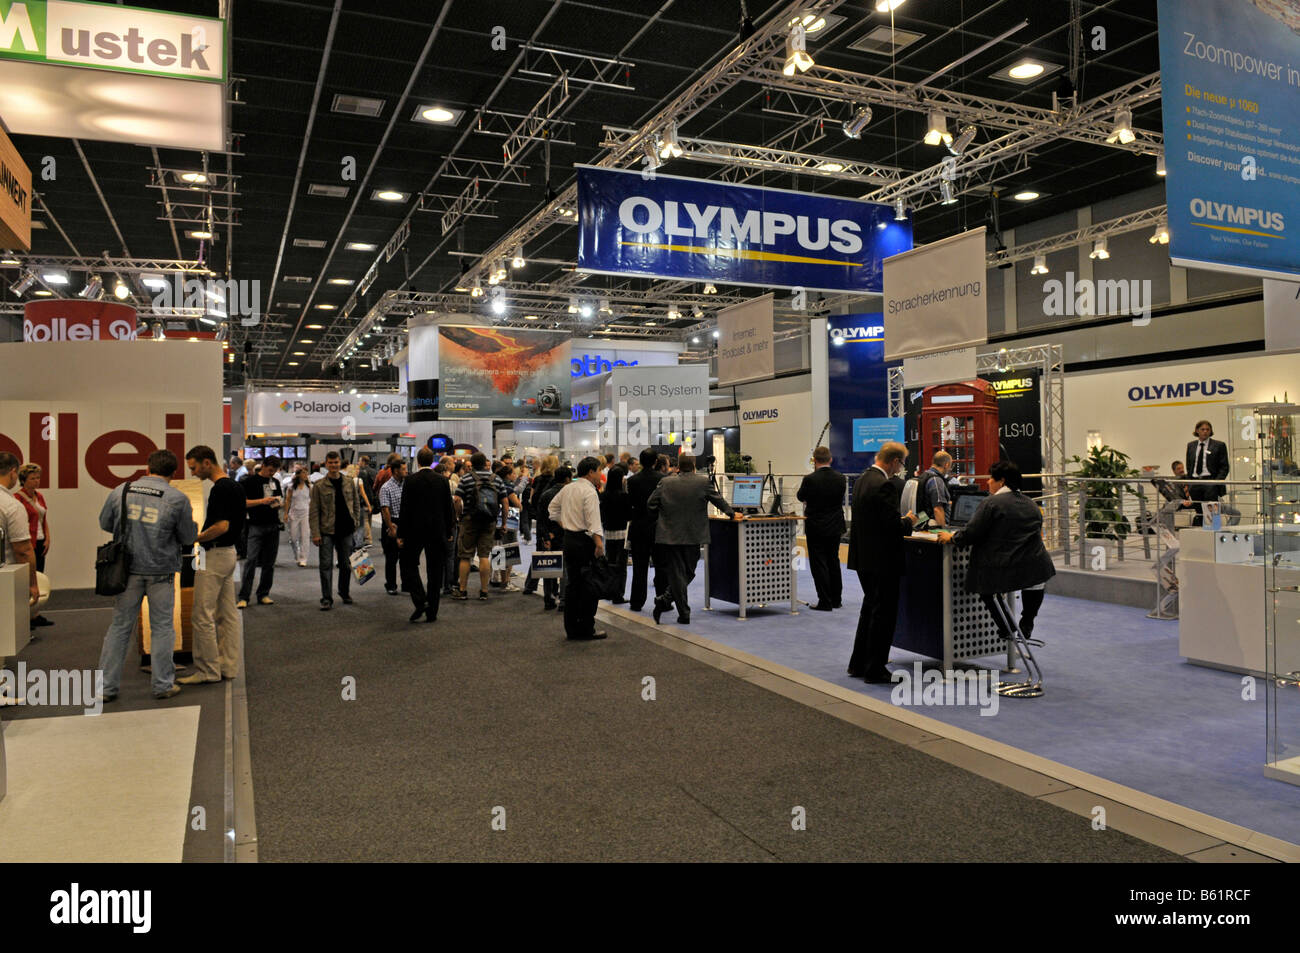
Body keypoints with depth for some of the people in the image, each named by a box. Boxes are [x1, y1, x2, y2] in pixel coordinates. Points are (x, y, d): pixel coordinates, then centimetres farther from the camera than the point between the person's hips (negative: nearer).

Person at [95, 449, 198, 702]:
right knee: (161, 628, 7)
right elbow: (188, 539, -2)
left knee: (120, 626, 10)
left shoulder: (120, 492, -1)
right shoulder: (178, 499, -9)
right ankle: (163, 685, 12)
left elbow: (105, 524, 13)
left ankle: (107, 686, 15)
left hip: (128, 569, 2)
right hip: (161, 571, -2)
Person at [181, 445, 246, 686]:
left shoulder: (220, 488, -18)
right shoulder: (233, 485, 12)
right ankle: (229, 666, 16)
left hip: (215, 555, -10)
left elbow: (222, 526, -25)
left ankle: (208, 670, 1)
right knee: (227, 613, 11)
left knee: (202, 615, -4)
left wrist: (194, 539, -14)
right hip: (230, 552, 10)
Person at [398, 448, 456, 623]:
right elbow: (448, 508, 3)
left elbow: (405, 510, -7)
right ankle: (432, 612, 11)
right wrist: (448, 532, 12)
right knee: (435, 570, 8)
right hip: (438, 532, 3)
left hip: (415, 531, -2)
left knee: (409, 565, 12)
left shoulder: (410, 481, -8)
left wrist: (401, 534, -1)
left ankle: (420, 601, -6)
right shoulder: (443, 480, -1)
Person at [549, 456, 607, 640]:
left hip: (568, 539, 8)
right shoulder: (590, 492, -14)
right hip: (585, 541, -8)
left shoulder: (567, 488, 11)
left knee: (572, 584, 13)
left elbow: (552, 508, 22)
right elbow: (593, 522, -22)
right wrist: (599, 544, -26)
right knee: (589, 585, -1)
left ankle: (571, 628, 18)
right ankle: (586, 629, 2)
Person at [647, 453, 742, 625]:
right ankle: (666, 599, 0)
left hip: (670, 536, 1)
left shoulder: (665, 483, -2)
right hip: (693, 537, -1)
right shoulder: (703, 482, -5)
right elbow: (718, 499, 7)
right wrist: (732, 514, 24)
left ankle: (684, 613, 0)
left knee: (676, 574, 5)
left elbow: (650, 504, 2)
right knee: (688, 572, 11)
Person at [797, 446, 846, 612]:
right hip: (835, 527, 5)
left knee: (819, 564, 1)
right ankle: (836, 599, 24)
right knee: (833, 562, 17)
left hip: (816, 528, -5)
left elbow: (800, 497, 0)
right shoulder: (840, 478, -4)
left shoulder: (810, 479, -17)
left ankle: (825, 602, 2)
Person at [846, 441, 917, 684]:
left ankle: (858, 664, 28)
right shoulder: (885, 485, -21)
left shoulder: (862, 480, 8)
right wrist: (909, 521, -4)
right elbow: (894, 525, -24)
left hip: (864, 557, 10)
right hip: (882, 561, -9)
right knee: (883, 614, 1)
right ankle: (875, 670, 9)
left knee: (870, 609, 20)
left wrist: (901, 520, 14)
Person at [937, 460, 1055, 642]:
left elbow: (970, 534, -10)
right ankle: (1026, 626, 32)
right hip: (1033, 569, 5)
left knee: (985, 587, 23)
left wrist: (951, 538, 8)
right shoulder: (1031, 504, 11)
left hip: (999, 573, -5)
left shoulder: (991, 503, -9)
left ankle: (1006, 629, 18)